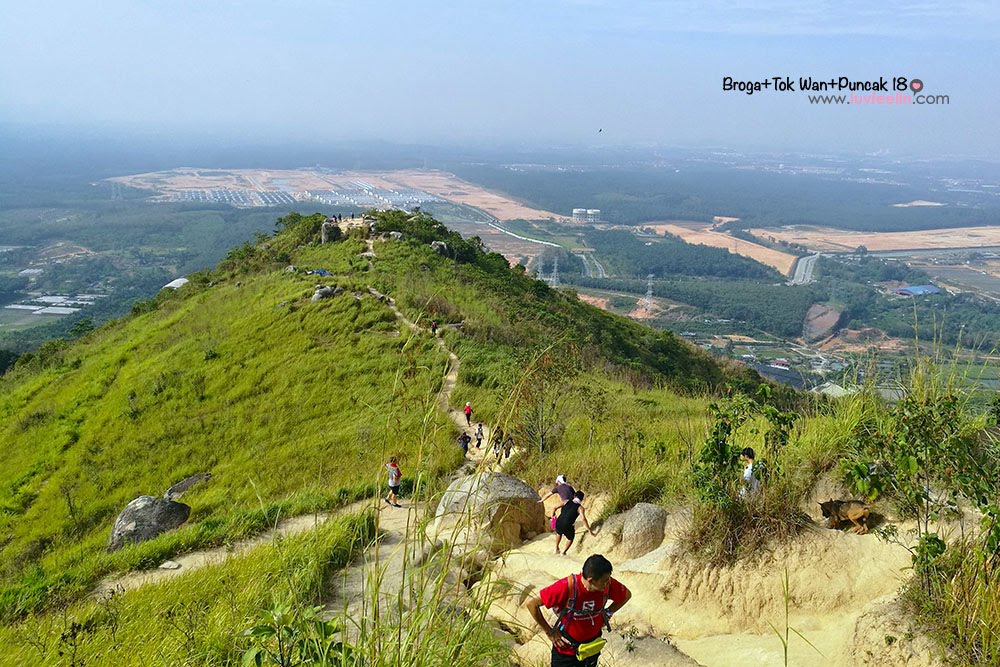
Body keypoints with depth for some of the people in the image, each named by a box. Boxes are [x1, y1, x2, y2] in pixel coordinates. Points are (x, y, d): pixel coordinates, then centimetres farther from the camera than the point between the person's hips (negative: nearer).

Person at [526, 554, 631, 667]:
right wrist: (549, 632, -17)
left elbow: (627, 595, 4)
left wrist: (607, 613, -3)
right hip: (565, 649, -3)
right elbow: (531, 604, -24)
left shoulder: (608, 584, -21)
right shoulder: (567, 587, -32)